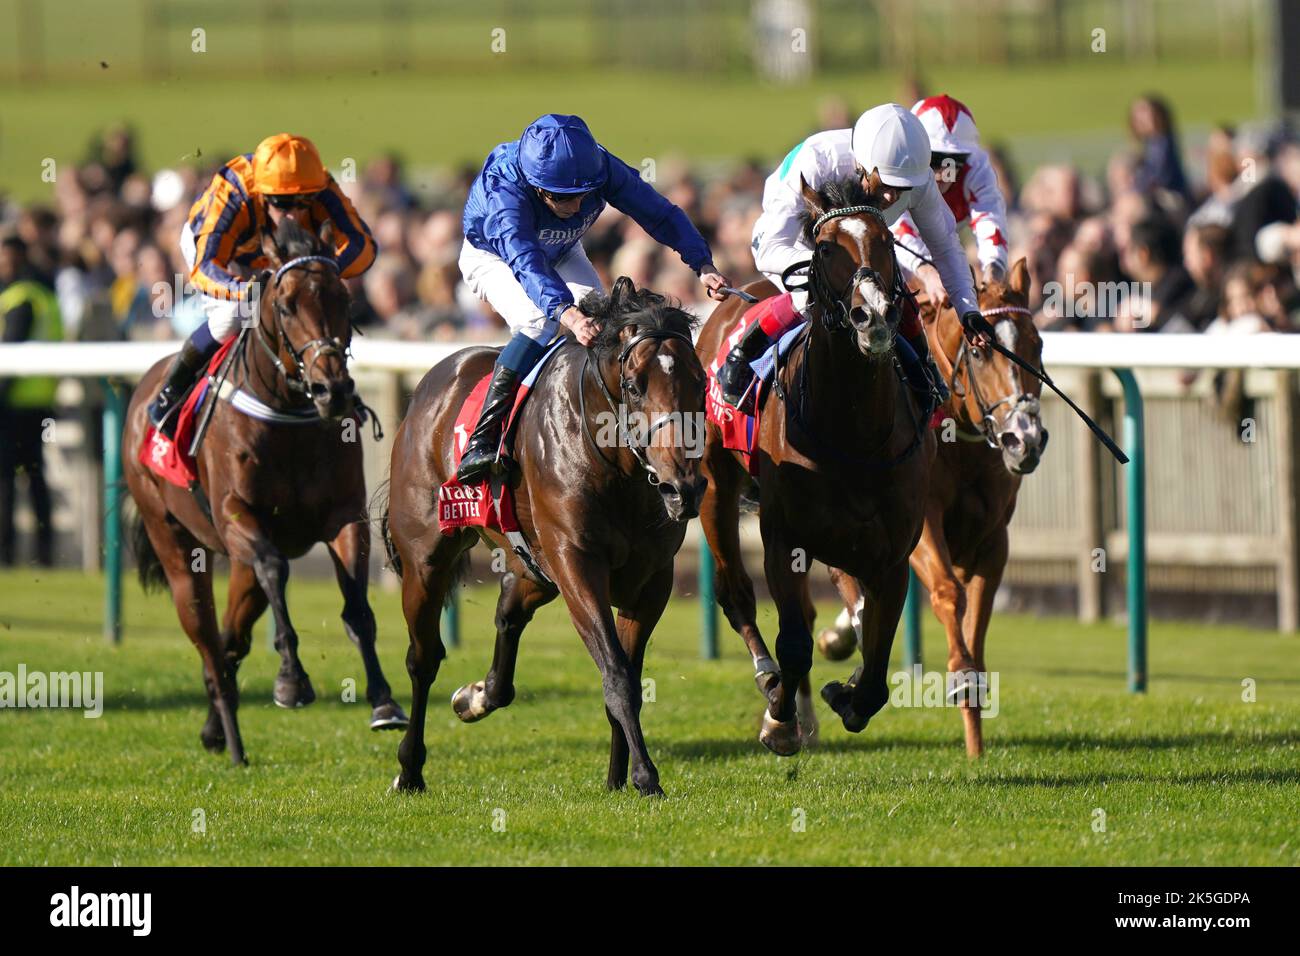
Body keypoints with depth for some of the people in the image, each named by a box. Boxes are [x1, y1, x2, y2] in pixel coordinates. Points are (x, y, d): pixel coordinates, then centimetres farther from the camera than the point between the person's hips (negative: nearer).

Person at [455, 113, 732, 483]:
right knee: (539, 320, -33)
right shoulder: (503, 189, -43)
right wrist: (568, 314, -72)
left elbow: (659, 213, -22)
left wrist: (703, 265, -36)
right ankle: (480, 440, -32)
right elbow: (526, 262, -55)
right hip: (491, 256, -5)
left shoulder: (600, 167, -30)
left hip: (562, 254, 5)